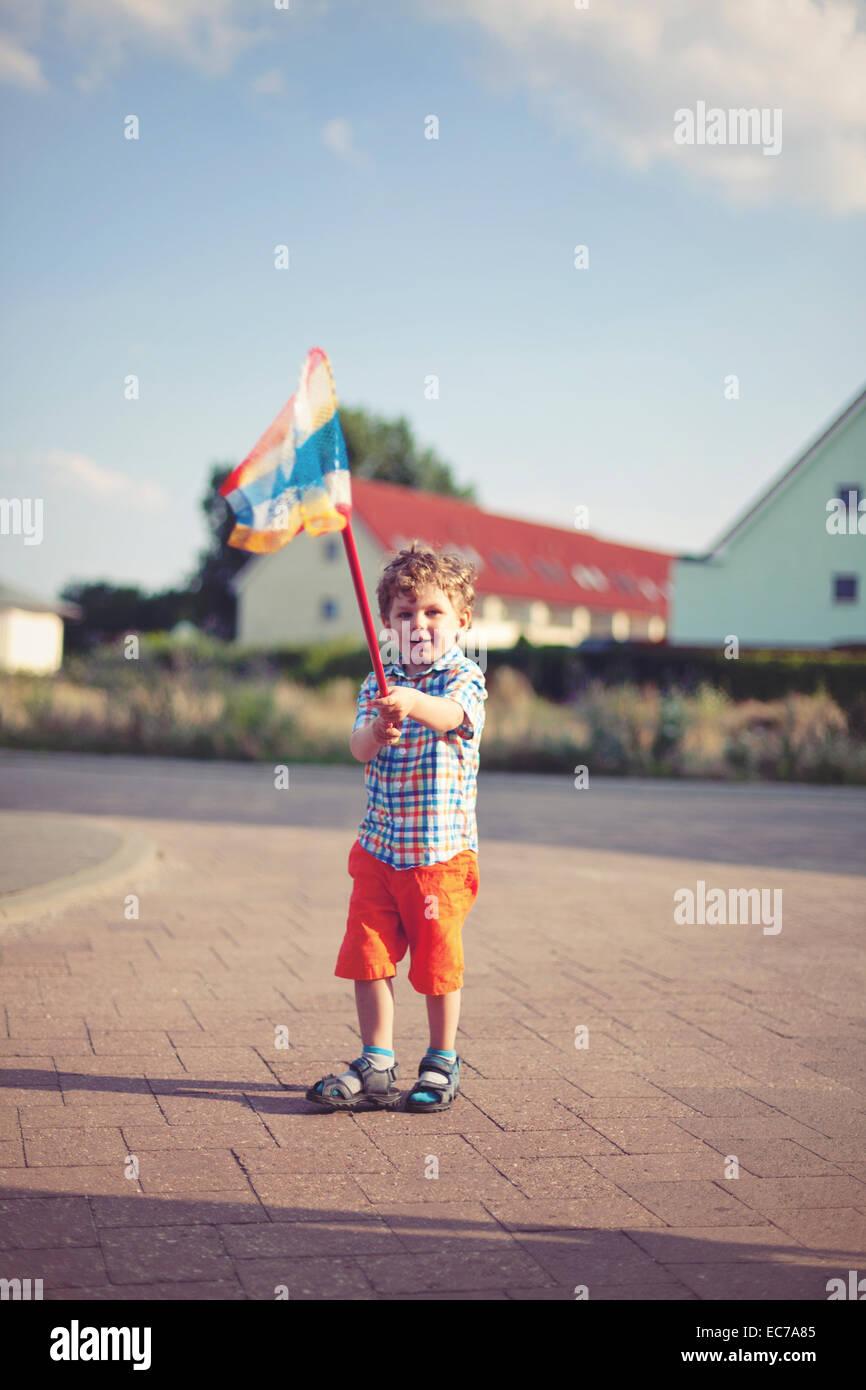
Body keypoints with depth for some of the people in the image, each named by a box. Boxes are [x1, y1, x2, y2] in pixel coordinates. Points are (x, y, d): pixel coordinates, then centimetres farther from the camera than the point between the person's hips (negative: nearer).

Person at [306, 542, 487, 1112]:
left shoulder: (464, 677, -5)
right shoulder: (378, 685, 7)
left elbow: (452, 715, -28)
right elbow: (360, 746, -7)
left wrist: (413, 703, -50)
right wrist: (376, 731, -31)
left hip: (442, 851, -4)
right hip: (379, 848, 4)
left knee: (438, 963, 5)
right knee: (368, 957, 4)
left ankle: (442, 1065, 23)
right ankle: (377, 1067, 16)